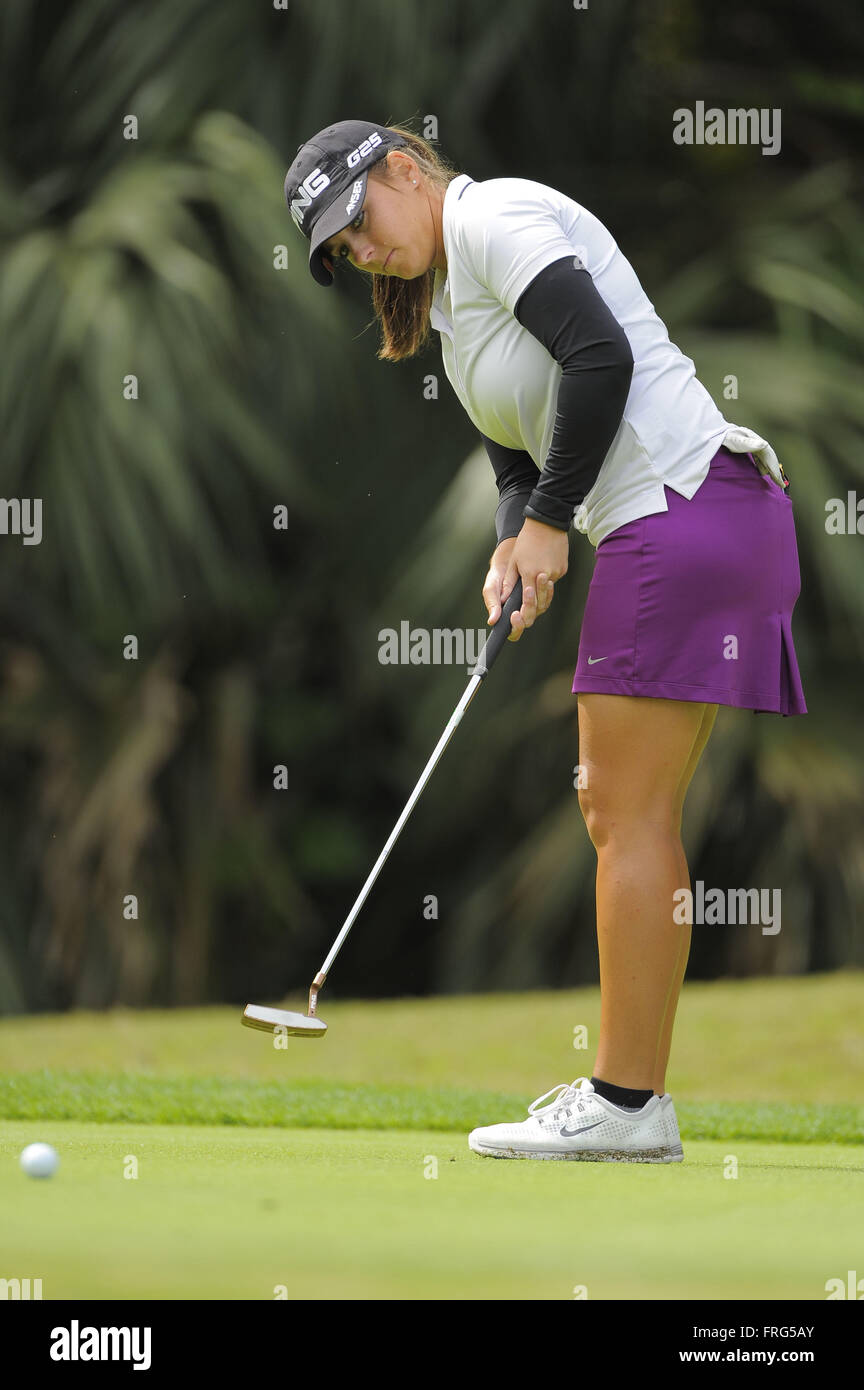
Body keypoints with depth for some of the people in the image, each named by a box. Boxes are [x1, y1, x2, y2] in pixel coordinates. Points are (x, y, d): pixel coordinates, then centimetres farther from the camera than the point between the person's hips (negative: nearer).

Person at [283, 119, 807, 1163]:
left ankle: (625, 1106, -8)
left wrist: (549, 520, -10)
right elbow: (520, 458, 22)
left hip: (681, 508, -10)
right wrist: (512, 548, 2)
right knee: (616, 810, 10)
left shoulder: (495, 217, -6)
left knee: (627, 814, -9)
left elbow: (601, 355, -18)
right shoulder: (452, 298, 23)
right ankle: (628, 1087, 11)